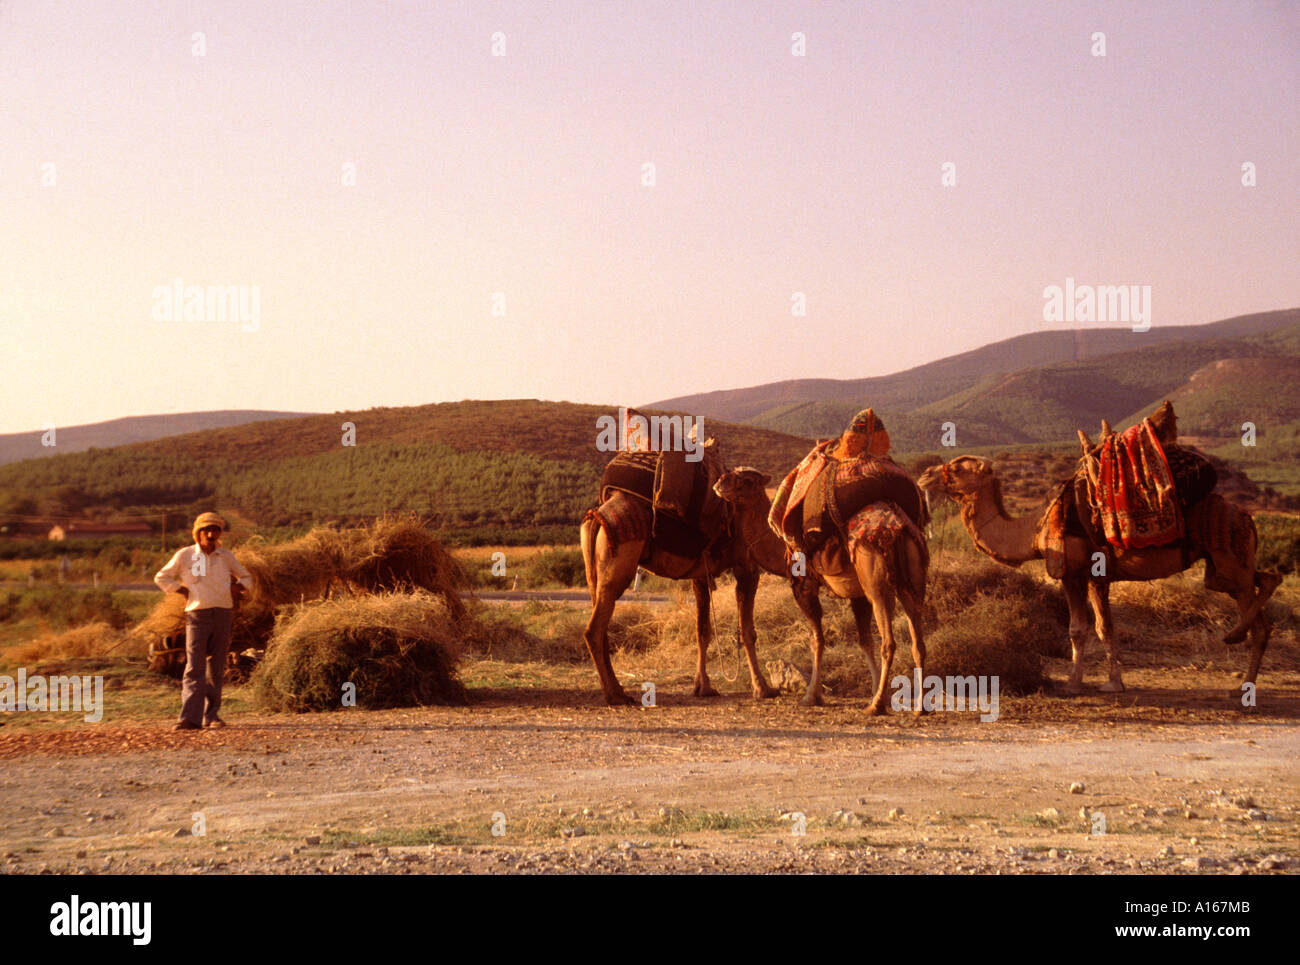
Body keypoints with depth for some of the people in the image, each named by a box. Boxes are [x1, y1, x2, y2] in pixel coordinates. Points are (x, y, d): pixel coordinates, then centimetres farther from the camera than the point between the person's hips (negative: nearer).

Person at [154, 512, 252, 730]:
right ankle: (190, 718, -17)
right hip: (198, 615, -3)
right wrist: (185, 592, -1)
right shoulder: (184, 555, 2)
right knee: (194, 667, -11)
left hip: (223, 615, 3)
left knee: (216, 668, 5)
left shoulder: (226, 556, 9)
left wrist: (236, 590, 1)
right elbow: (161, 578, 9)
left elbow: (246, 578, 21)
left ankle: (212, 714, 13)